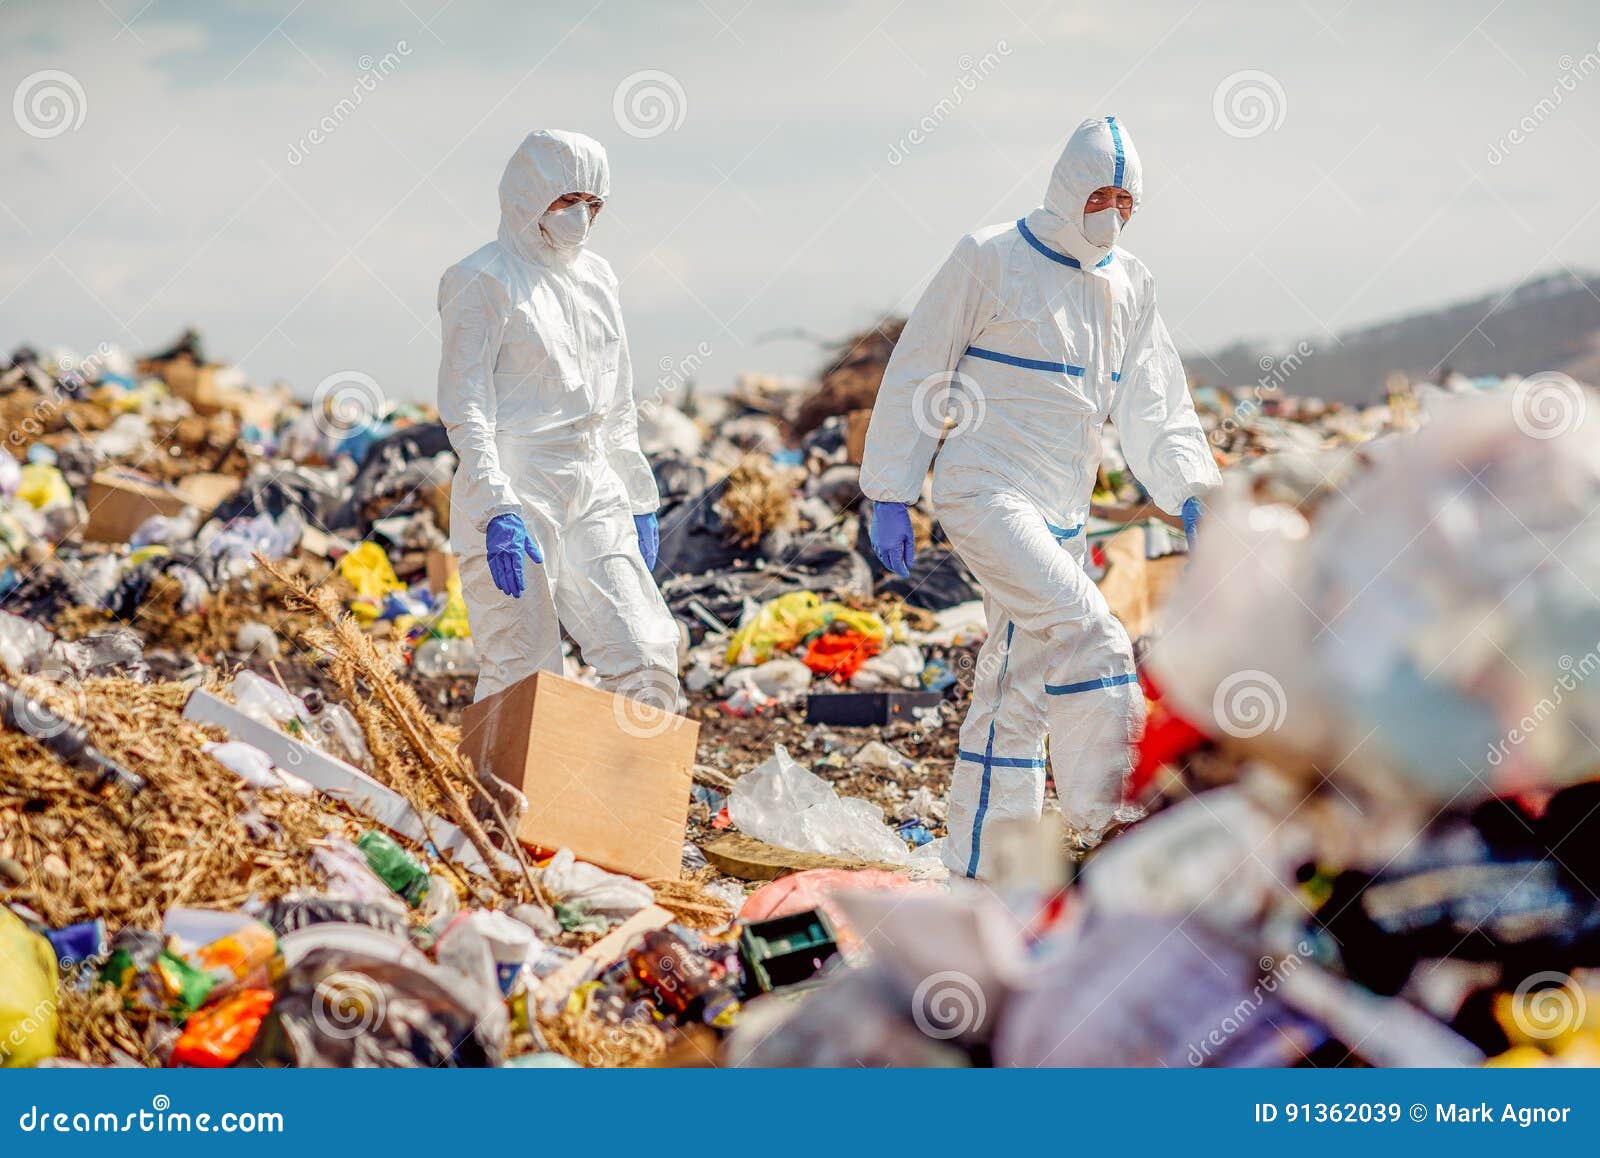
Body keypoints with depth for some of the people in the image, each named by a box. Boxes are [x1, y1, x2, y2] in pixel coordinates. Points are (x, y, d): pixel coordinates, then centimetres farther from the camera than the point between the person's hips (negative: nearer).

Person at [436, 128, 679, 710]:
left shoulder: (596, 276, 15)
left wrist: (639, 501, 18)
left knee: (646, 660, -1)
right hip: (514, 495, -6)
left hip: (593, 493, 7)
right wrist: (496, 510, -21)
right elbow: (466, 409, -12)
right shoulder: (481, 281, -5)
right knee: (523, 676, -8)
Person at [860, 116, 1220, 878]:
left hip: (1061, 514, 7)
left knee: (1019, 692, 9)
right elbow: (917, 374, -4)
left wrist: (1191, 494, -5)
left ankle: (980, 871, 17)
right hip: (984, 493, -7)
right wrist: (889, 496, -5)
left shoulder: (1128, 286, 11)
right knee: (1088, 636, -23)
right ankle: (1103, 823, -17)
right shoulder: (991, 260, -7)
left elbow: (1152, 406, 12)